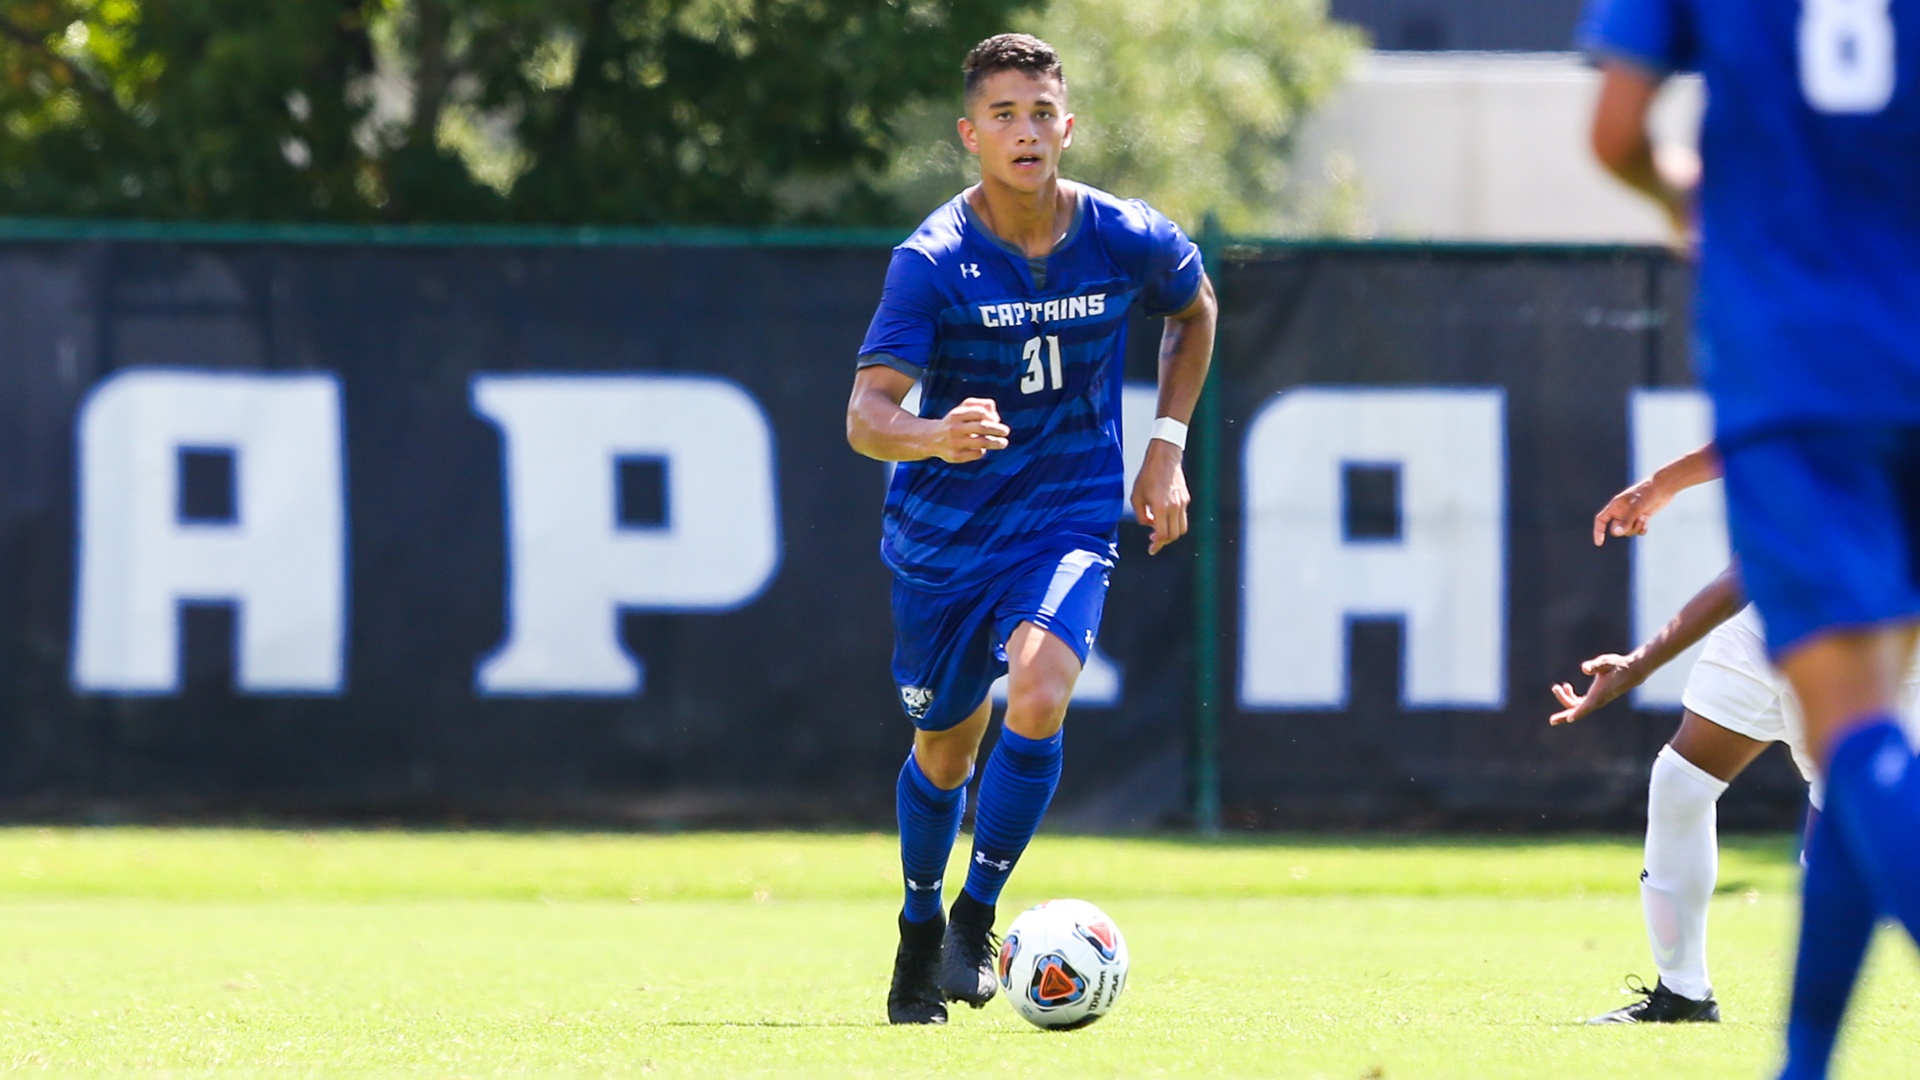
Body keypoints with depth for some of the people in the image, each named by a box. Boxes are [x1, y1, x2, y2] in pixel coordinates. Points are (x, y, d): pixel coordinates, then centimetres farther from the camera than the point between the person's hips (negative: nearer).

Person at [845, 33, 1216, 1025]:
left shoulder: (1129, 241, -10)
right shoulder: (932, 261, -17)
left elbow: (1195, 311, 15)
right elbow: (866, 415, -24)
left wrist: (1166, 446, 9)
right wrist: (936, 437, -46)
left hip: (1070, 518, 0)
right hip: (942, 525, 0)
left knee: (1039, 695, -25)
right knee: (946, 748, 13)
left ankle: (975, 915, -8)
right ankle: (919, 936, 38)